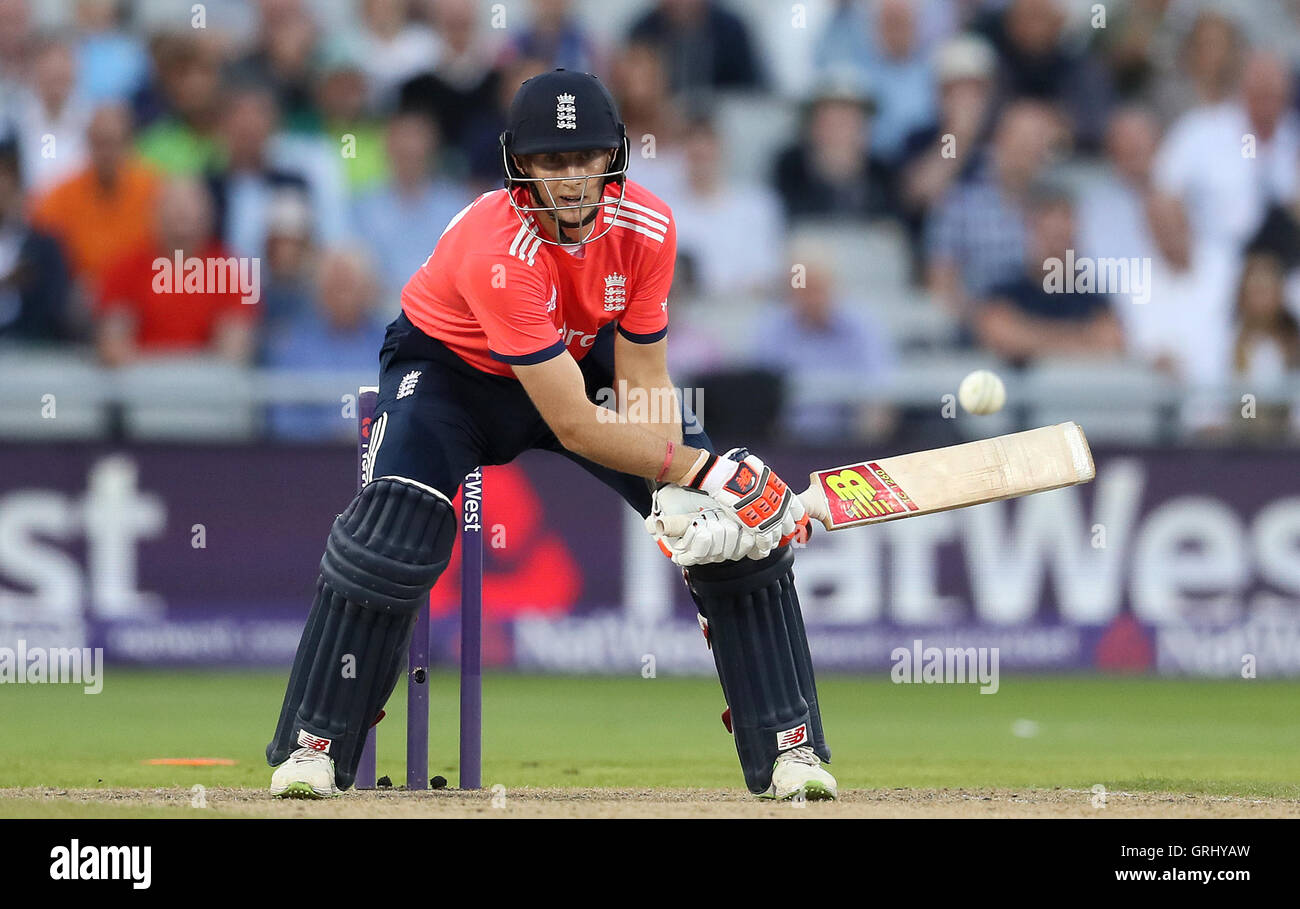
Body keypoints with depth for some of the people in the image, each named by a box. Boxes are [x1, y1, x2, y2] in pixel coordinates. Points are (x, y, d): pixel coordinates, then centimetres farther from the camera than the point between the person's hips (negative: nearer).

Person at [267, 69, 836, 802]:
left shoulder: (646, 226, -23)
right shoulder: (495, 250, -39)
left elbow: (641, 379, -14)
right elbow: (574, 427, -38)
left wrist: (678, 494, -30)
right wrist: (700, 471, -36)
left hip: (584, 359, 5)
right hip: (453, 366, -5)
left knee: (734, 518, -9)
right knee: (392, 534, -29)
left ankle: (789, 747, -1)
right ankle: (313, 746, -13)